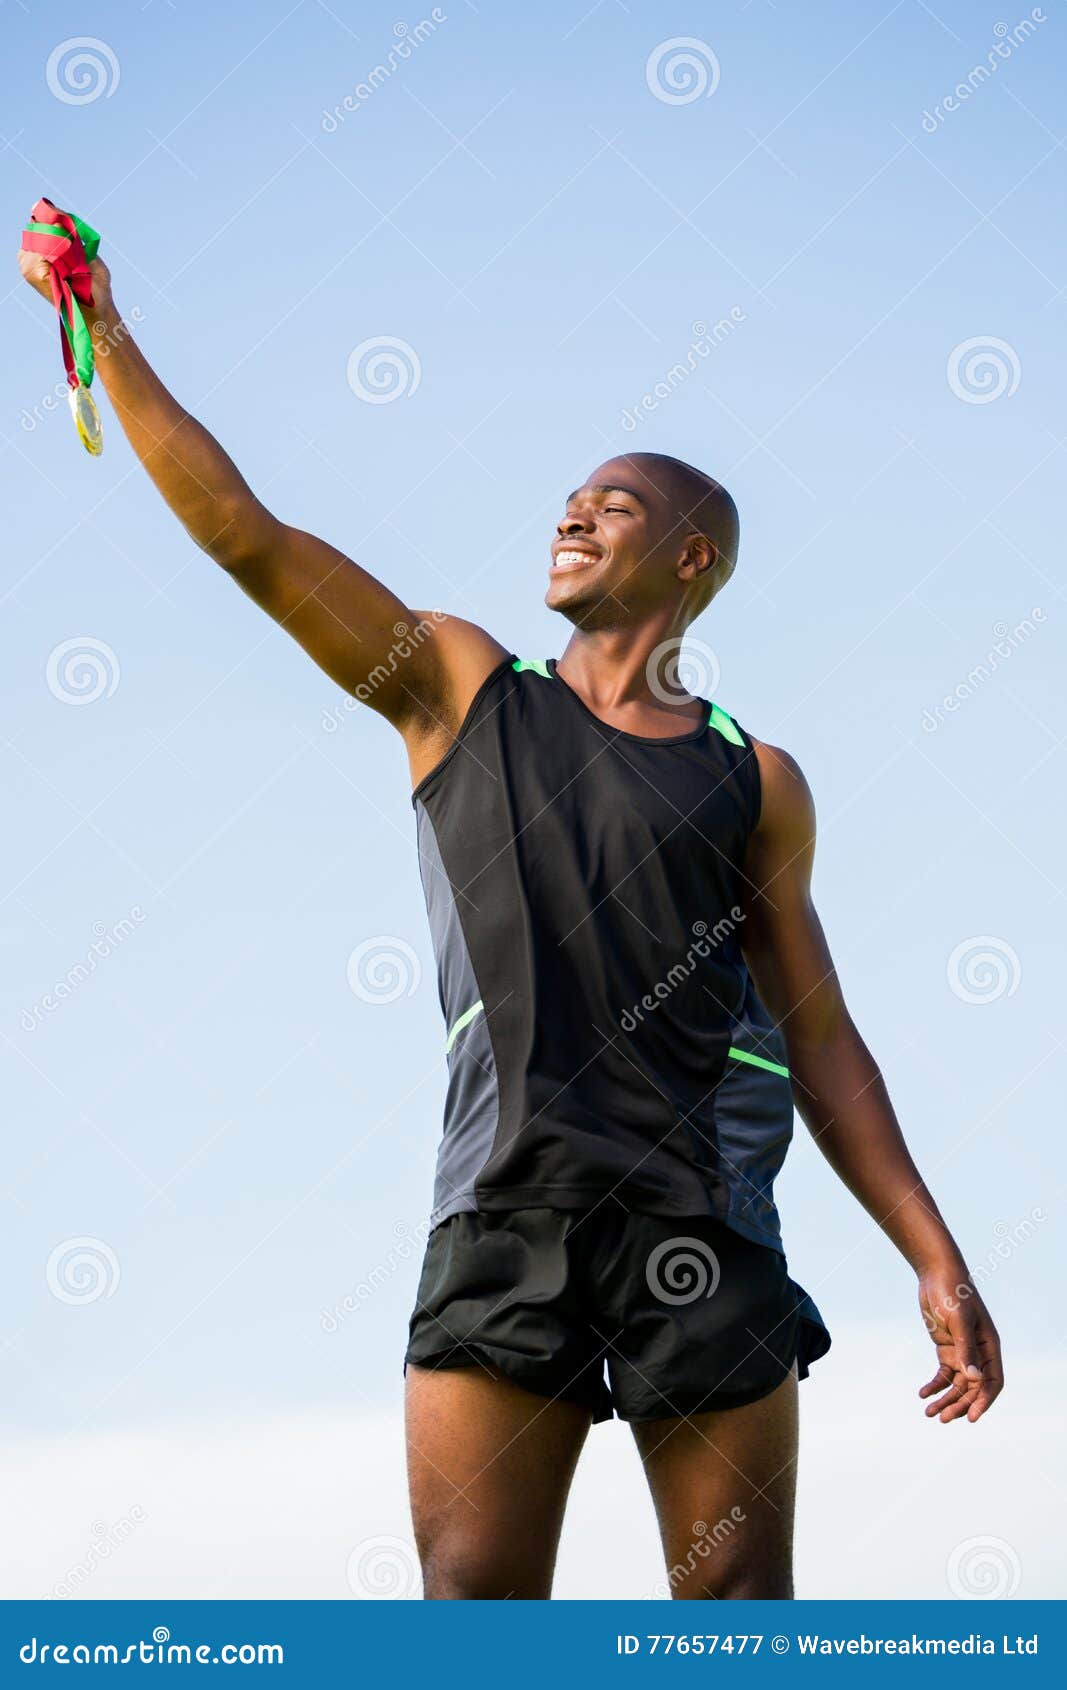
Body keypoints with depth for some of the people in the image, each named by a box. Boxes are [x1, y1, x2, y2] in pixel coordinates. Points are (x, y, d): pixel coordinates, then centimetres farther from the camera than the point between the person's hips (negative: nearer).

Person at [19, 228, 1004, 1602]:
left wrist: (934, 1259, 6)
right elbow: (243, 534, 10)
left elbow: (821, 1042, 14)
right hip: (504, 1215, 0)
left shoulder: (754, 782, 15)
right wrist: (110, 339, 6)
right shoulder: (459, 690, 16)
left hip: (701, 1222, 0)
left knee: (737, 1618, -1)